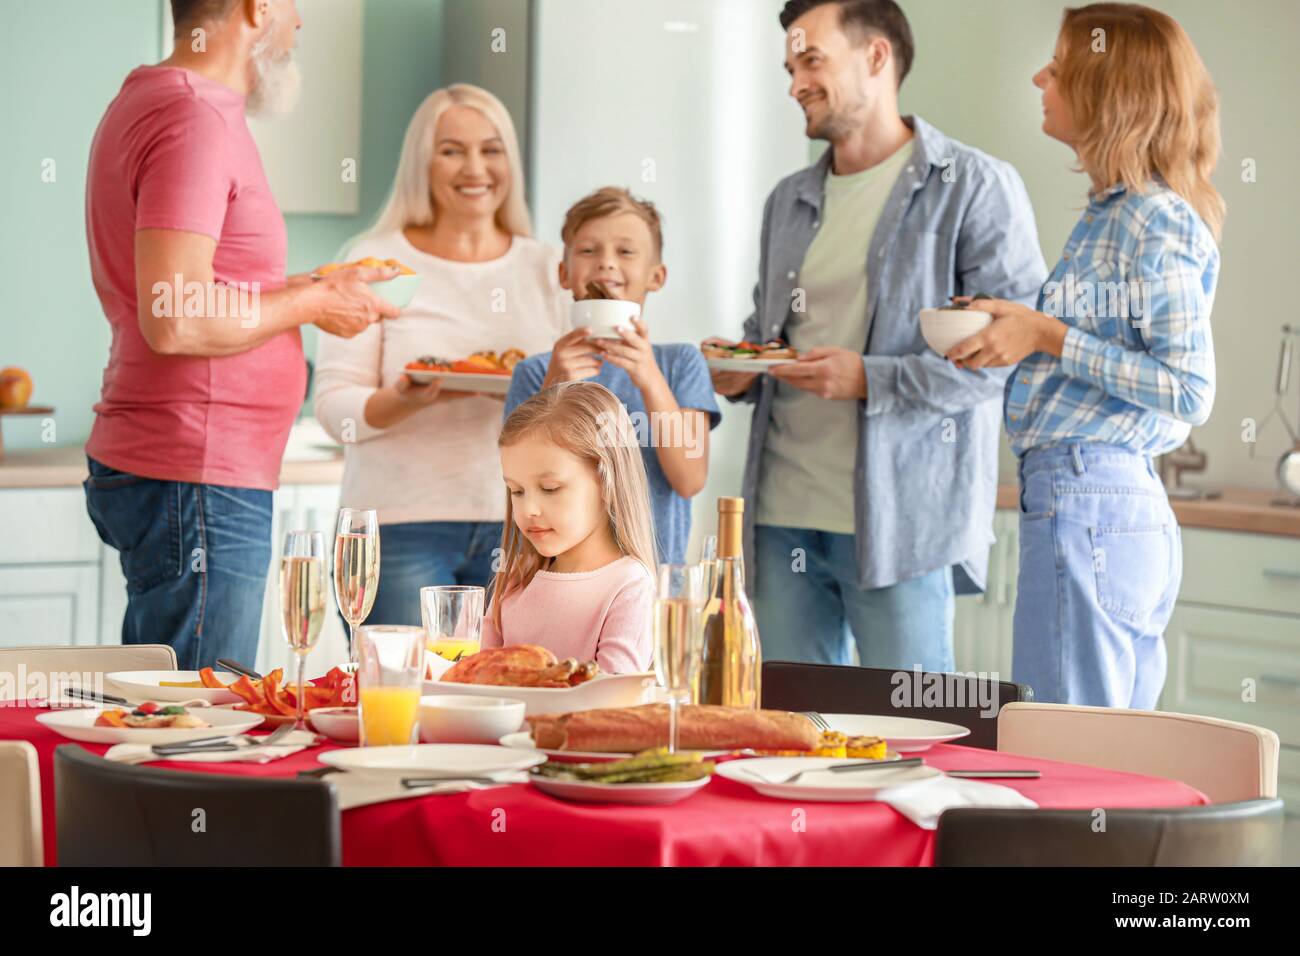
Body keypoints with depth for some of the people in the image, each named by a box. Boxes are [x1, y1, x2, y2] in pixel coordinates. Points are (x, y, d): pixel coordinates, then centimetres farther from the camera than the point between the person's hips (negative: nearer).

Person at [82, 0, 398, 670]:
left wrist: (295, 290, 18)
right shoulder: (194, 119, -16)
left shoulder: (144, 102, 18)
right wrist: (311, 302, -11)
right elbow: (175, 321, -24)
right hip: (196, 482, -11)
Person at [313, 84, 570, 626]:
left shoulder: (547, 270, 13)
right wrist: (408, 400, -22)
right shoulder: (377, 263, 4)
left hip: (517, 526, 3)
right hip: (403, 525, -3)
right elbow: (335, 408, -2)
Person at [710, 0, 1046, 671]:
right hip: (783, 515, 6)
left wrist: (872, 380, -18)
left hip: (899, 518, -6)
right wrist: (737, 374, 6)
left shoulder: (973, 187, -3)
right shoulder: (788, 201, 20)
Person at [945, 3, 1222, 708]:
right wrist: (1015, 336, 11)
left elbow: (1188, 388, -17)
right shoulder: (1111, 214, 17)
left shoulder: (1155, 220, -12)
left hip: (1089, 512, -10)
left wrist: (1047, 336, -15)